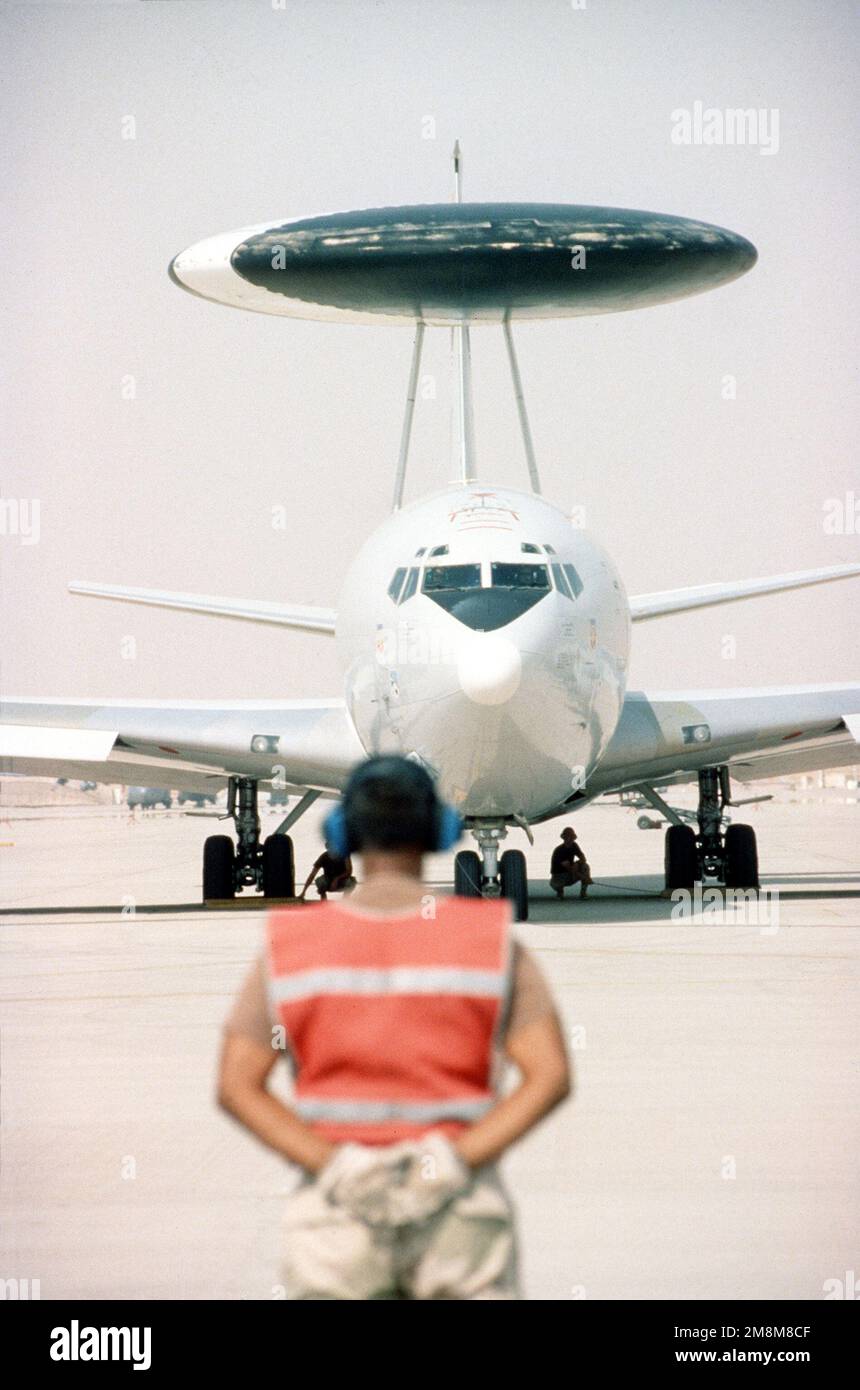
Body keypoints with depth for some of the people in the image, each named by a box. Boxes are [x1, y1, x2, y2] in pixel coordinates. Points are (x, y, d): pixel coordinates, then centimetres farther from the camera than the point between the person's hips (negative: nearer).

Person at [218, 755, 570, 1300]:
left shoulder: (290, 945, 0)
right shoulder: (493, 942, -2)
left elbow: (236, 1086, -8)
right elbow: (551, 1076, -13)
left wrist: (332, 1167, -14)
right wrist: (453, 1163, -16)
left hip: (339, 1212, 1)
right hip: (459, 1213, 0)